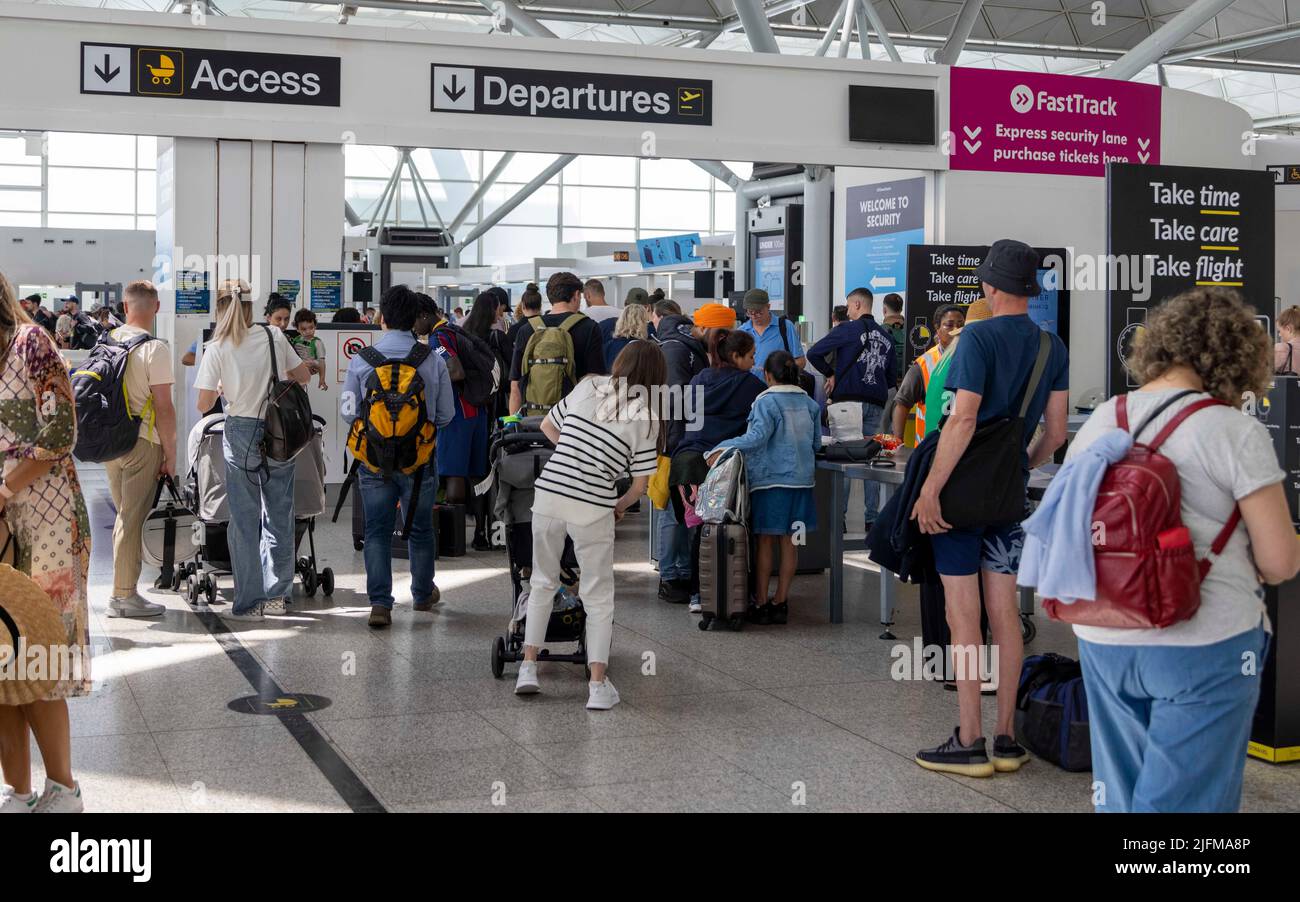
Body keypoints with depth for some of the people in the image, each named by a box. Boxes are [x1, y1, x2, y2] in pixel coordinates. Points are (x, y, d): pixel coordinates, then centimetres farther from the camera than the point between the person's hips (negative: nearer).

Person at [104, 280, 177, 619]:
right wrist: (170, 454, -7)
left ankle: (122, 591, 19)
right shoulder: (154, 349, -13)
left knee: (125, 516, 16)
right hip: (142, 442, -6)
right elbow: (163, 408, -14)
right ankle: (124, 595, 5)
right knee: (132, 518, 0)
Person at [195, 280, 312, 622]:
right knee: (279, 514, 12)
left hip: (242, 432, -3)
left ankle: (249, 603, 7)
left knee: (244, 520, 4)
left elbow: (203, 405, -6)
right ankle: (276, 595, 20)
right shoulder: (273, 336, 1)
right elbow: (304, 376, 11)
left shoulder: (216, 348, -6)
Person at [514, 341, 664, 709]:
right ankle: (598, 685, 7)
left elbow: (547, 426, 21)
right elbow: (640, 484, 0)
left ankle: (528, 667, 21)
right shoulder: (646, 418, 0)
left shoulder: (587, 386, 8)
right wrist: (619, 506, 19)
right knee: (599, 595, 9)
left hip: (548, 494, 3)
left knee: (543, 582, 20)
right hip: (592, 507, -3)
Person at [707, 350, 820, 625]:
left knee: (765, 541, 3)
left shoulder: (767, 402, -11)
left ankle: (760, 603, 7)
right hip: (801, 479, 5)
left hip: (770, 479, -5)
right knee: (789, 542, 9)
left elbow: (757, 437, -23)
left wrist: (721, 448, -21)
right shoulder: (810, 404, 7)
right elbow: (816, 442, 12)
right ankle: (780, 601, 14)